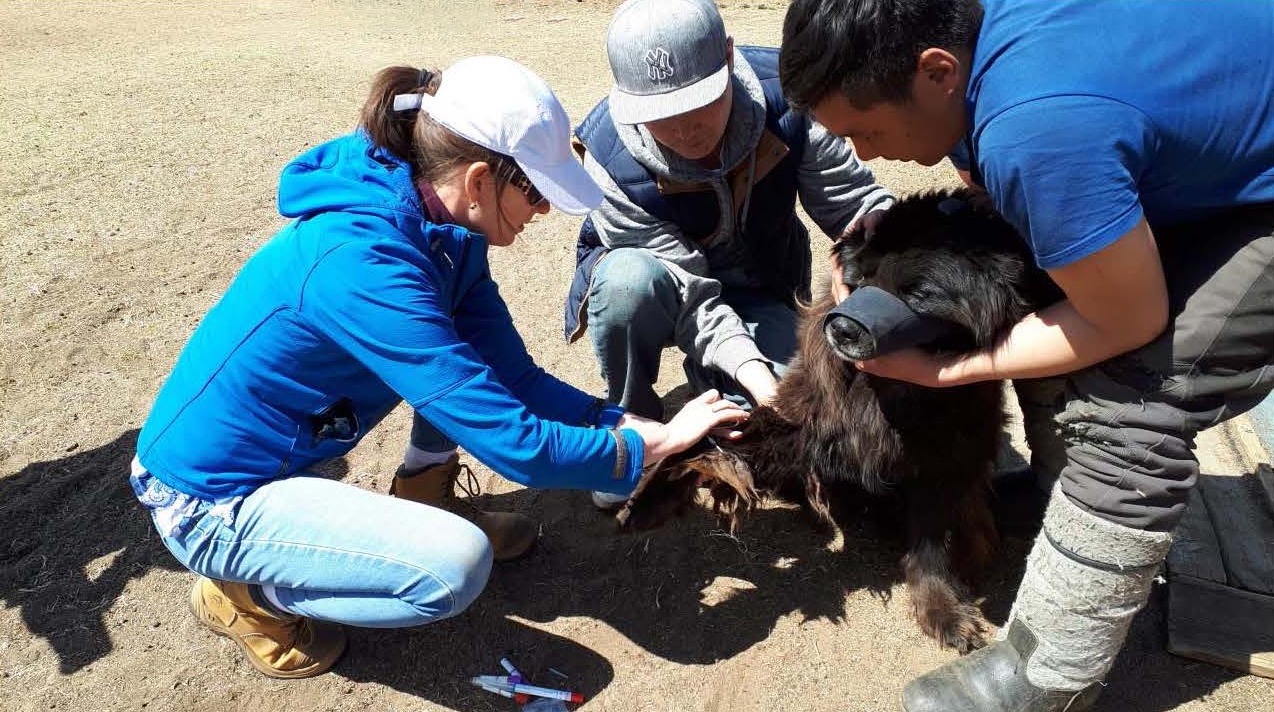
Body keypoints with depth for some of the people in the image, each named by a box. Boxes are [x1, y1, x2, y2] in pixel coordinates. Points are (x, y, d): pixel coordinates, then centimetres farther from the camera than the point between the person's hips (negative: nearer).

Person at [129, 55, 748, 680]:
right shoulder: (363, 264, -34)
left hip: (292, 443, 8)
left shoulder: (443, 233, -7)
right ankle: (245, 594, 1)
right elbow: (515, 445, -33)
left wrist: (630, 422, -11)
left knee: (468, 354, 0)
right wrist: (657, 443, -20)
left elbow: (514, 377, -3)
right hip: (211, 496, -8)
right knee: (456, 566, -25)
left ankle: (424, 501, 15)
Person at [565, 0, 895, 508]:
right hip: (665, 287, -1)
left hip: (755, 289, 2)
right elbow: (690, 297, -30)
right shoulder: (612, 162, -31)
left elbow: (856, 201, -20)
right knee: (629, 281, -39)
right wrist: (754, 373, -44)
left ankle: (704, 377, 13)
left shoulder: (785, 96, -25)